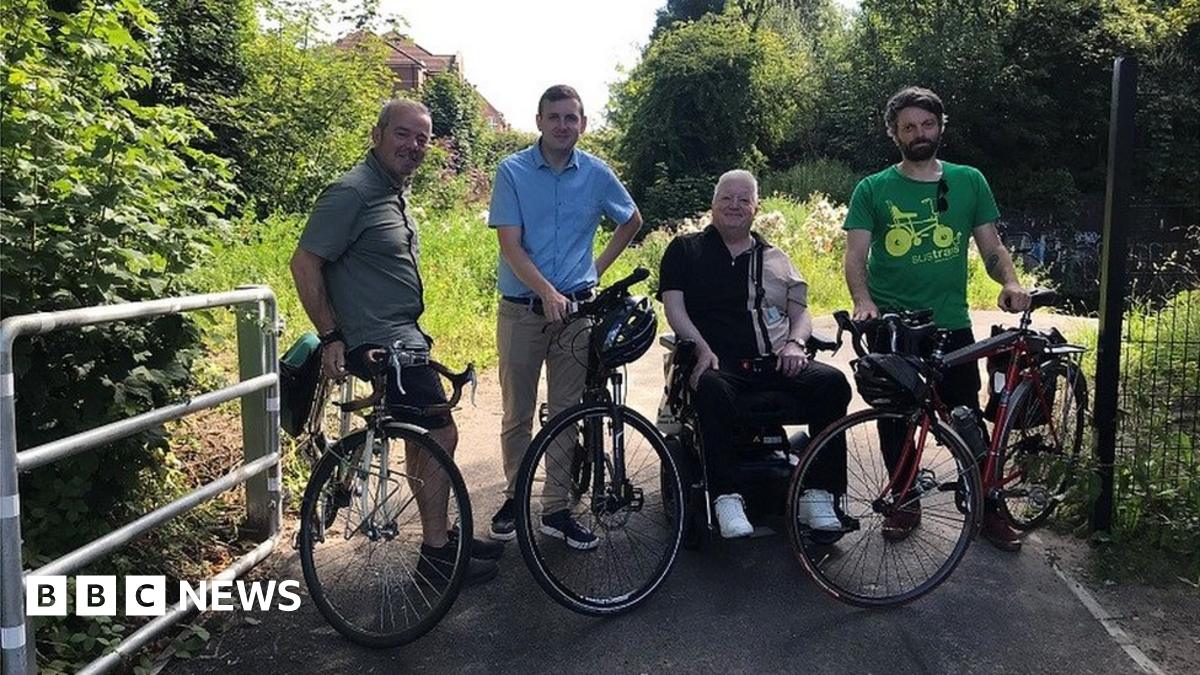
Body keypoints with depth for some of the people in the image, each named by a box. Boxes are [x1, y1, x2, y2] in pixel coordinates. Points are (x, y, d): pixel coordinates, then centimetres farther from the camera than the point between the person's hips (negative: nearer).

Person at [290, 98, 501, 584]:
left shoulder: (395, 192, 15)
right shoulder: (352, 192, -15)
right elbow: (304, 263, -17)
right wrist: (330, 336, -18)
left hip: (404, 335, 10)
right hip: (381, 341, -10)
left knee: (426, 438, 15)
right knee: (440, 436, -8)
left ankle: (443, 534, 28)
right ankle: (437, 551, 4)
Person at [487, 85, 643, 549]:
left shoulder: (596, 174, 3)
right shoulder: (512, 171, -3)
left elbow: (632, 221, 20)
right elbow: (510, 244, -11)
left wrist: (598, 269, 10)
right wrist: (548, 292, -23)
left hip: (576, 310, 2)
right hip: (521, 310, -1)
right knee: (517, 414, 8)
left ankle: (556, 508, 18)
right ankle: (515, 497, 26)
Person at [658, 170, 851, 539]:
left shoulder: (775, 258, 26)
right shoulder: (685, 250, 15)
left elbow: (801, 312, 21)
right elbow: (674, 306, 3)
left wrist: (794, 343, -1)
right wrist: (702, 349, -13)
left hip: (775, 363, 4)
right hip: (719, 363, -3)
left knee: (833, 382, -24)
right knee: (712, 388, -39)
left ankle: (818, 495, -18)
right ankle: (727, 498, -33)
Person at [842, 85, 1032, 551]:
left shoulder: (969, 181, 6)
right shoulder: (873, 189, 0)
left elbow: (991, 246, 7)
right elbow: (855, 256, -7)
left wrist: (1010, 282, -14)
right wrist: (863, 302, -26)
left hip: (951, 325, 1)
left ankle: (988, 507, 22)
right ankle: (904, 503, 25)